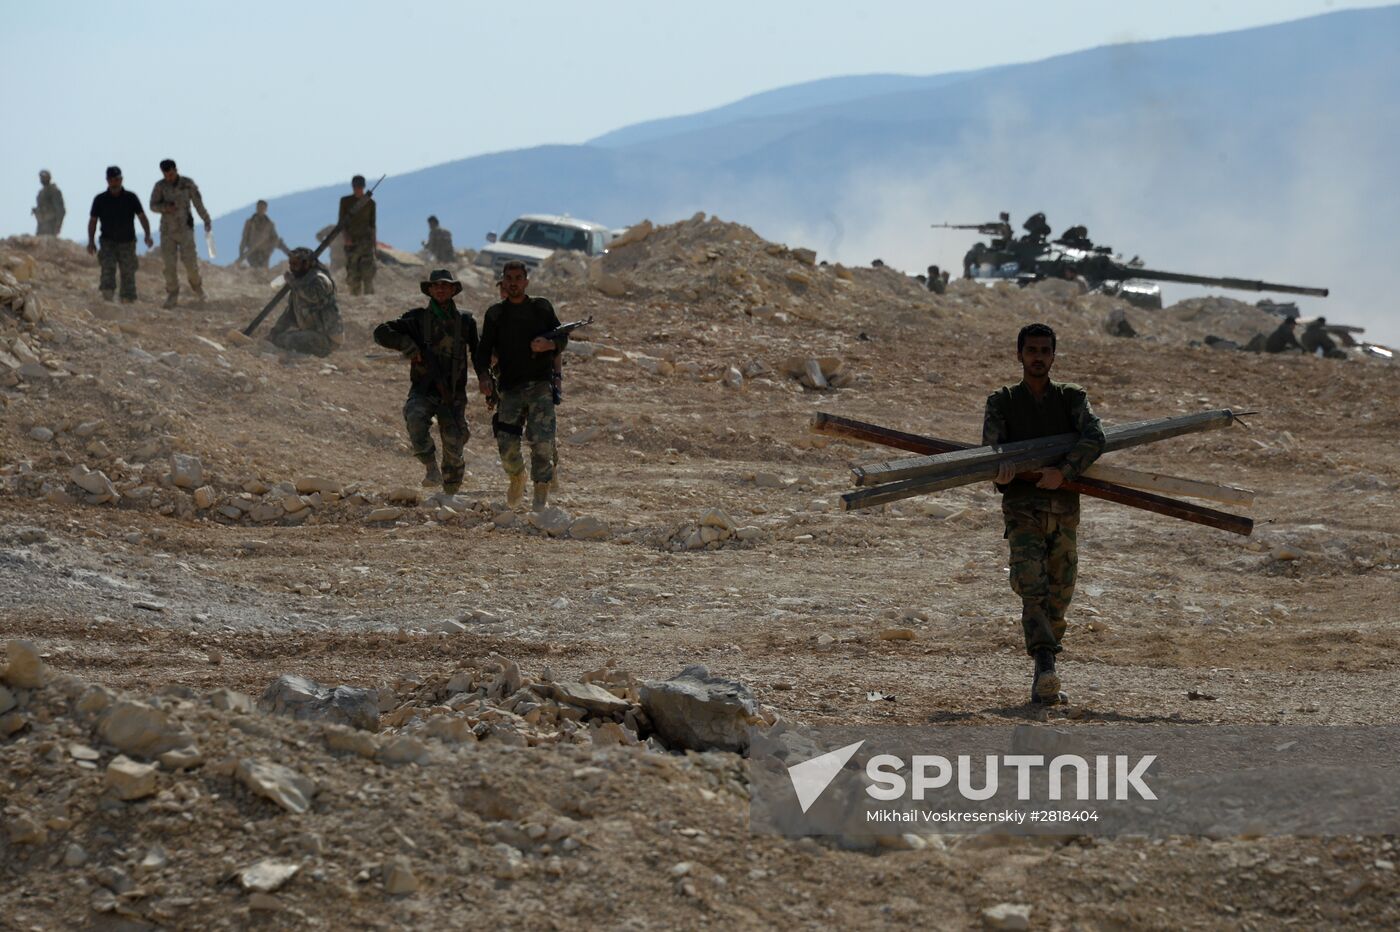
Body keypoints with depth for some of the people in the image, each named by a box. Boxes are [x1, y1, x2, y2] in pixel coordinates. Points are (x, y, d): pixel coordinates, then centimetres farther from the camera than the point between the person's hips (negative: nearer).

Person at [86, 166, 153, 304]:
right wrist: (91, 242, -9)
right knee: (108, 267, -23)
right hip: (108, 242, -1)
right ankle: (107, 298, -37)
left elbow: (142, 217, -5)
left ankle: (127, 301, 11)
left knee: (128, 273, 2)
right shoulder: (100, 200, 1)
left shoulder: (131, 198, 0)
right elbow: (92, 221, 4)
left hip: (127, 243, 1)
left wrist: (148, 235, -21)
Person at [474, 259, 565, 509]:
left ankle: (541, 493, -12)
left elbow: (562, 339, 11)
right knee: (507, 445, -7)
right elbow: (484, 349, 6)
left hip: (540, 385, -1)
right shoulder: (495, 314, 10)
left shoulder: (542, 308, 9)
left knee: (541, 440, -19)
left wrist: (549, 344, -13)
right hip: (510, 388, 1)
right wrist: (484, 376, -13)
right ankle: (517, 477, 25)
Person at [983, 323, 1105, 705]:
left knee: (1059, 597, 3)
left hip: (1064, 511, 2)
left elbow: (1094, 439, -6)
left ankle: (1042, 684, 11)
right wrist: (1000, 468, -27)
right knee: (1033, 589, -19)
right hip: (1023, 511, -2)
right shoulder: (1002, 401, 12)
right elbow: (989, 448, -2)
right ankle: (1045, 670, -34)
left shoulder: (1072, 398, 11)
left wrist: (1063, 472, -23)